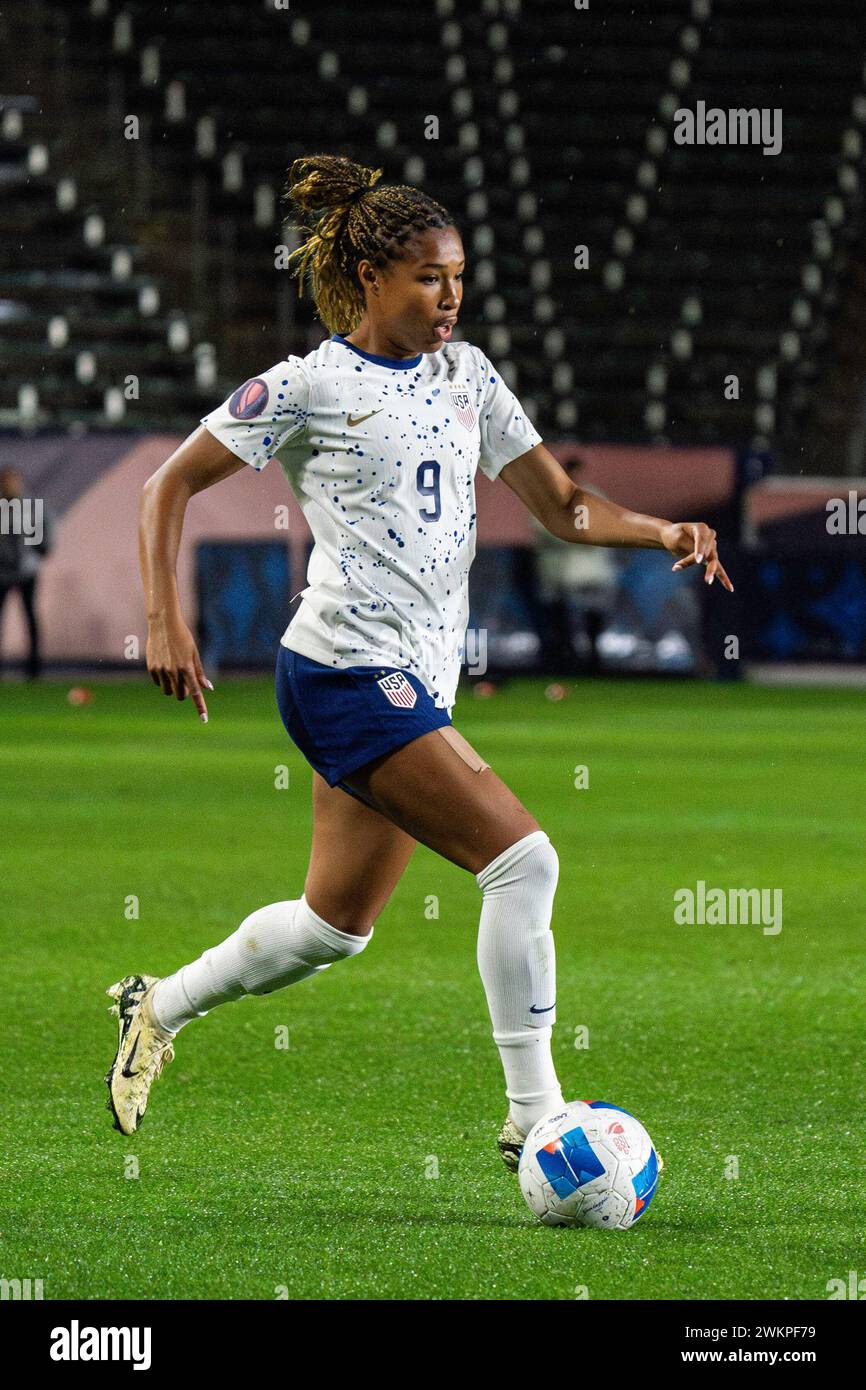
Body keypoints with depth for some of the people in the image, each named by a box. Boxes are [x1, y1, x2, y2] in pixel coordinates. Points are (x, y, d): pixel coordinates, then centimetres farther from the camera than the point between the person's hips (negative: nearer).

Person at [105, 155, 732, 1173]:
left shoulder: (465, 372, 14)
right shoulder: (310, 385, -5)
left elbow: (562, 505, 14)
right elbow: (172, 485, -1)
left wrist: (664, 531, -5)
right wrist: (164, 621, -11)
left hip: (415, 682, 8)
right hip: (348, 668, -8)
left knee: (336, 923, 15)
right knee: (522, 858, -18)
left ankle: (157, 1009, 36)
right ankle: (532, 1117, -14)